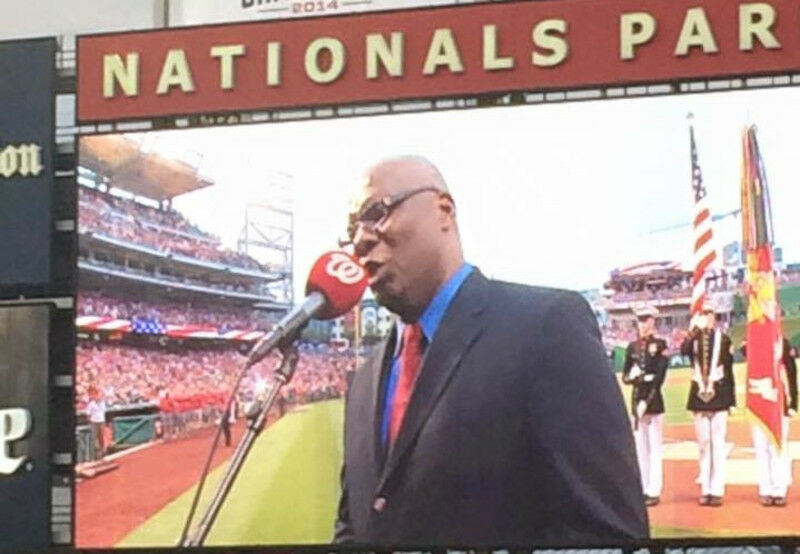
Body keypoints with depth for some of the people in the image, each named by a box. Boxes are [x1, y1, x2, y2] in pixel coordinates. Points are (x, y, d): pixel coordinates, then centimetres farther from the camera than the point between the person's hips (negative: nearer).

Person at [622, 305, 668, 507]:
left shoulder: (660, 345, -4)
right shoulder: (632, 347, 11)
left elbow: (659, 377, -10)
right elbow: (625, 377, 12)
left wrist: (646, 401, -16)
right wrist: (632, 376, -12)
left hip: (653, 400, -5)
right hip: (636, 400, 5)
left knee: (655, 448, -4)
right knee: (640, 447, 7)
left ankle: (654, 491, -4)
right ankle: (643, 489, 10)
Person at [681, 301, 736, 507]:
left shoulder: (723, 339, 3)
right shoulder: (693, 338, 7)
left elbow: (729, 369, 6)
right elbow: (683, 350, -17)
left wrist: (731, 398, 4)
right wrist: (695, 330, -26)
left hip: (719, 395, -2)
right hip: (699, 395, 2)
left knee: (718, 444, -4)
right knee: (704, 444, 6)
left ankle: (717, 490, -3)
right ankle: (705, 490, 9)